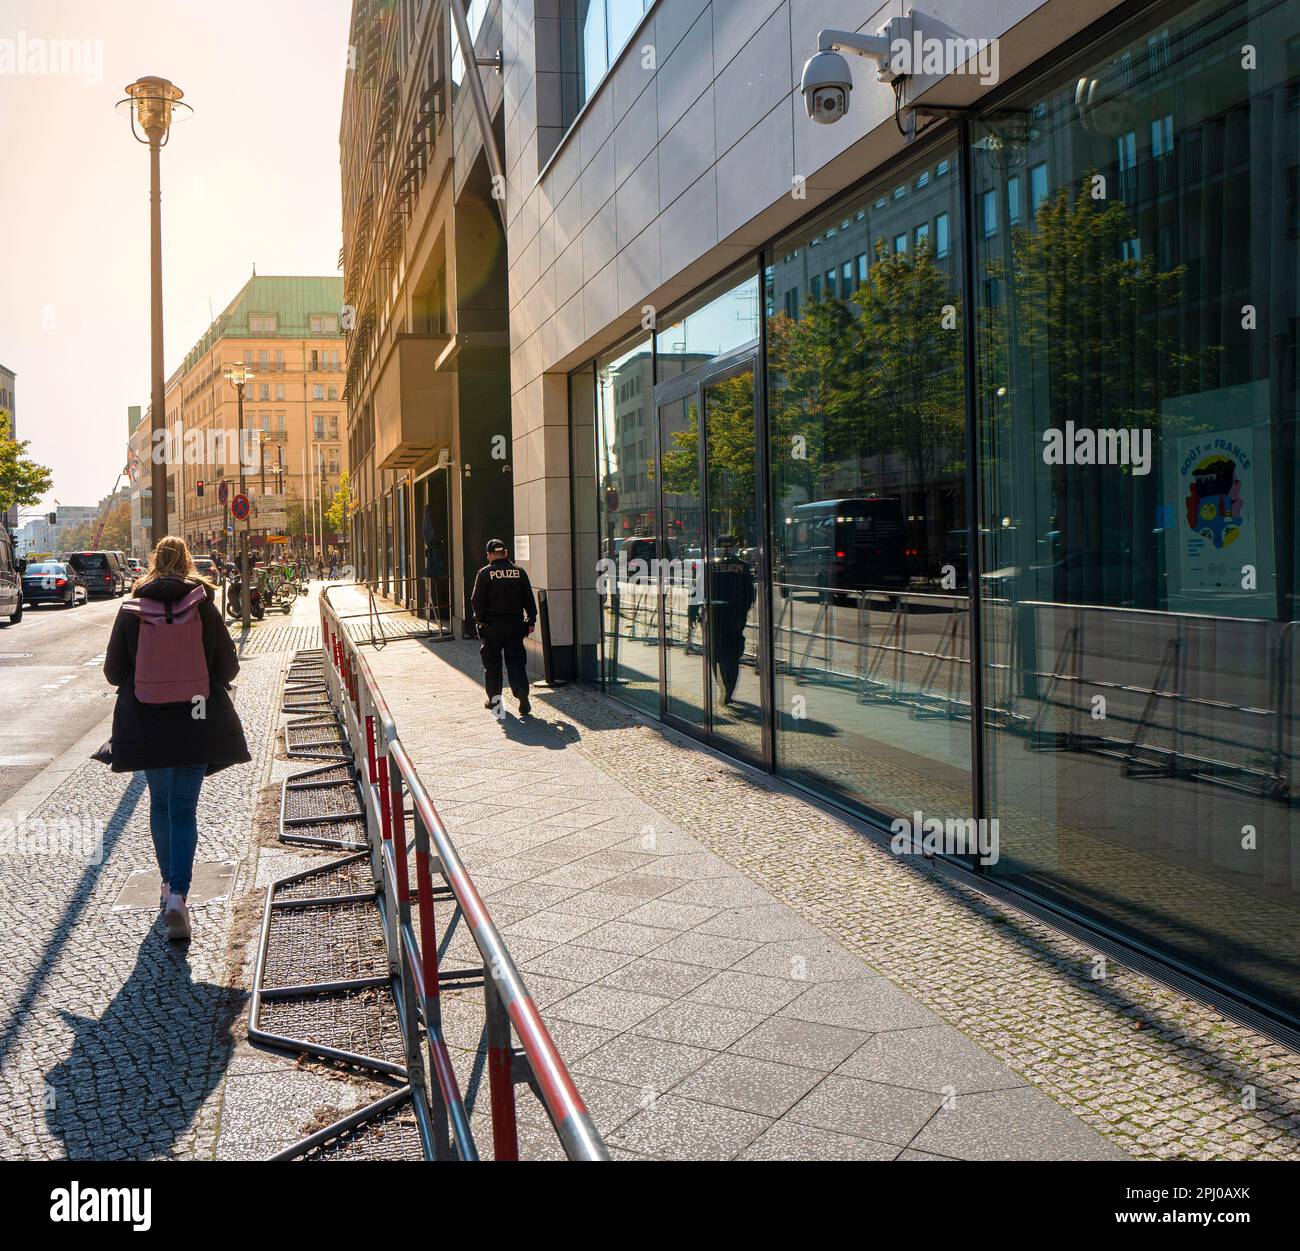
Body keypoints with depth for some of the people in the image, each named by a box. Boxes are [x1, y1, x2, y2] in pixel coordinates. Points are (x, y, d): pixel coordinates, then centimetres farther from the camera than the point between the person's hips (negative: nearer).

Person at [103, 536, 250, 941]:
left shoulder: (131, 611, -4)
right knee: (184, 809, 2)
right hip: (197, 724, -1)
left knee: (160, 802, 19)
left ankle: (169, 882, 32)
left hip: (145, 726, 1)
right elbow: (228, 667, -3)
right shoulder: (204, 608, -6)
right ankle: (178, 895, -13)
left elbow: (113, 672, 1)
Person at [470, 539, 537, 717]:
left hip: (492, 626, -2)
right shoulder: (518, 572, 3)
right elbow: (529, 599, 4)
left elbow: (477, 600, -7)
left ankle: (494, 698, 15)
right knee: (516, 660, 4)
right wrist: (531, 621, 10)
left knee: (492, 662, 10)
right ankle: (521, 690, -17)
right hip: (515, 624, 2)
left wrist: (480, 619, 5)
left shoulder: (485, 573, -5)